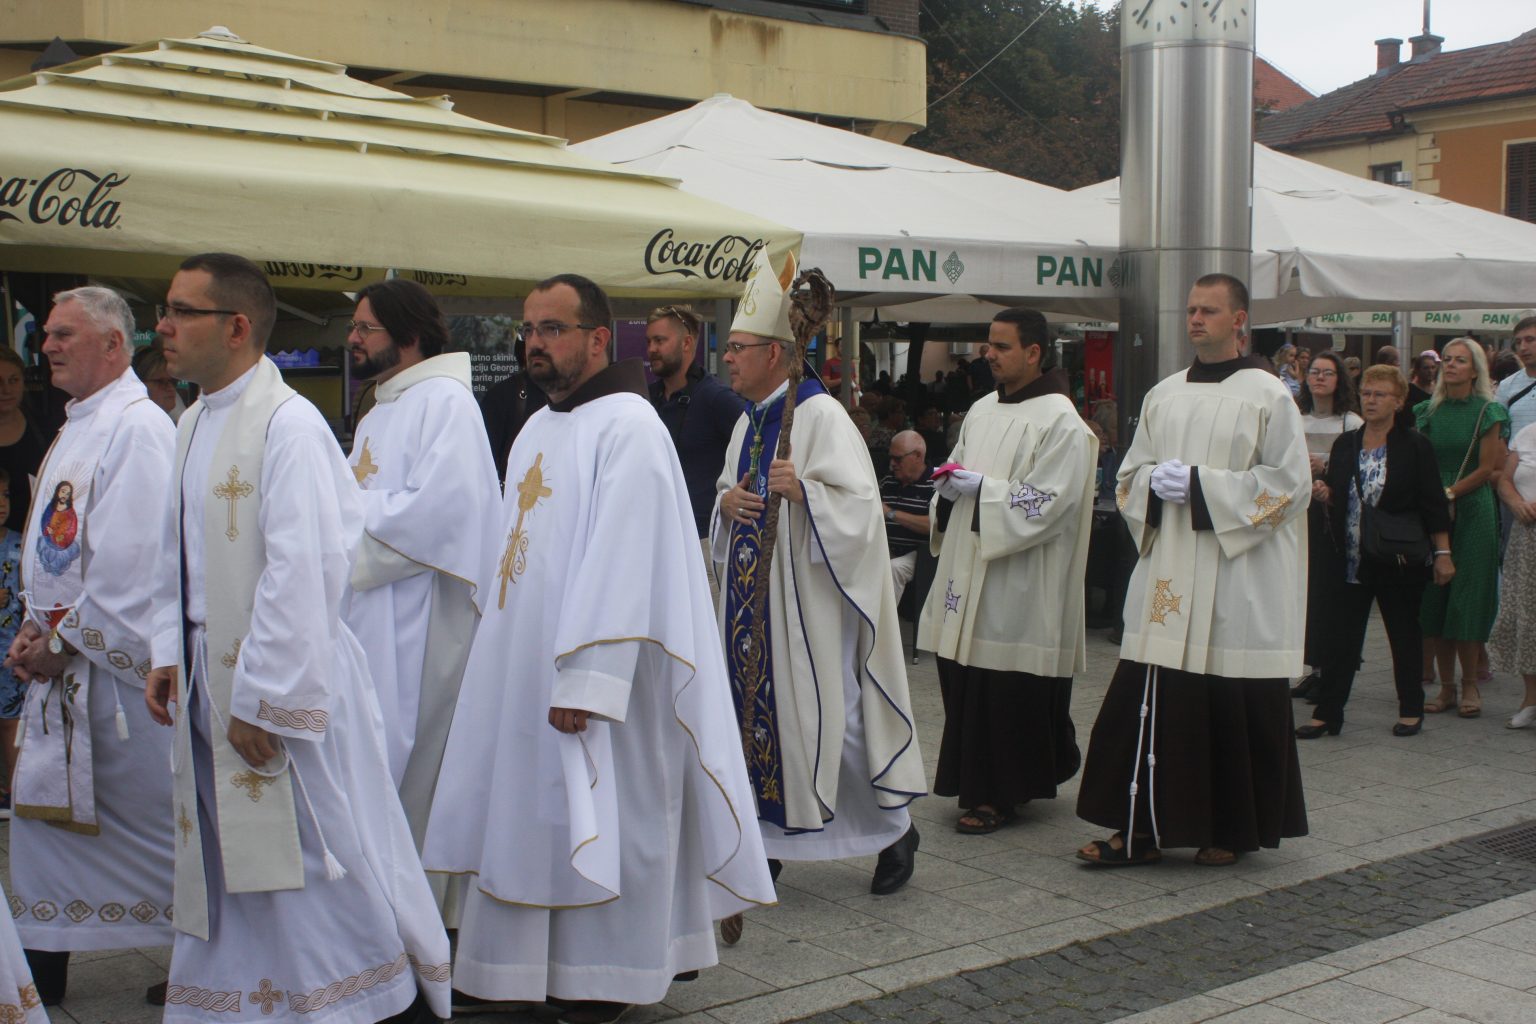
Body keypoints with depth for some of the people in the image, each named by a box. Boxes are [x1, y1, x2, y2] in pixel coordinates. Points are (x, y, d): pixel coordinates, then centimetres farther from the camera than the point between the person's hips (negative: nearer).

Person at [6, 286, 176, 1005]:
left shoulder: (137, 429, -14)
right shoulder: (75, 429, 16)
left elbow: (129, 560, -21)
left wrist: (62, 640, -15)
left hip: (118, 663, -9)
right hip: (61, 658, 9)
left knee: (151, 815, -1)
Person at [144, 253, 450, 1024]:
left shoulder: (288, 425, -16)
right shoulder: (192, 425, 12)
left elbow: (301, 572, -21)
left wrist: (262, 700, -20)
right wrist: (169, 654, 9)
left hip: (286, 681, -8)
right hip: (209, 676, 8)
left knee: (314, 857, 1)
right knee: (225, 862, 15)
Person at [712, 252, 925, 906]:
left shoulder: (820, 416, -12)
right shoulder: (748, 423, 14)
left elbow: (860, 502, -17)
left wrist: (803, 491, -29)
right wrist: (726, 501, 1)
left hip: (805, 596, -8)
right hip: (751, 595, 8)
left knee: (827, 714, -4)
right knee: (755, 705, 9)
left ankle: (894, 828, 15)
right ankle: (766, 836, 20)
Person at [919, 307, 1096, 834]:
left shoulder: (1060, 422, -9)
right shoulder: (982, 410, 15)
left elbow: (1050, 501, -15)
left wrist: (982, 488, -15)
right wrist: (950, 487, 2)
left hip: (1017, 583, -7)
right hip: (968, 570, 7)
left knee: (1008, 691, -4)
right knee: (966, 686, 9)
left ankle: (1000, 795, 6)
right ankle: (977, 784, 21)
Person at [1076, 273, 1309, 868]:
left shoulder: (1268, 396, -2)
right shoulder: (1164, 395, 14)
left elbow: (1290, 483, -8)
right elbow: (1129, 476, 18)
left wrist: (1200, 485, -14)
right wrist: (1156, 483, -6)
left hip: (1238, 581, -4)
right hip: (1167, 577, 5)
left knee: (1233, 708, 2)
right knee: (1150, 704, 1)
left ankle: (1234, 830, 17)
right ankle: (1142, 829, 8)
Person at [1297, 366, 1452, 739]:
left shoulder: (1415, 446, -3)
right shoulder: (1344, 443, 9)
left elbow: (1433, 504, -4)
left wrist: (1443, 553, -7)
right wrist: (1323, 495, -6)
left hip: (1399, 560, -3)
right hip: (1348, 560, 3)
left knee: (1405, 635, 9)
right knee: (1339, 638, 2)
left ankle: (1411, 709, 22)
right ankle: (1327, 712, 5)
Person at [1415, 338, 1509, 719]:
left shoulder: (1488, 411, -2)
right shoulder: (1428, 411, 10)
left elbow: (1486, 469, -6)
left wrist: (1448, 493, -13)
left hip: (1473, 512, -4)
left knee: (1466, 597, -3)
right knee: (1435, 598, 2)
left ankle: (1470, 685, 7)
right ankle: (1446, 686, 9)